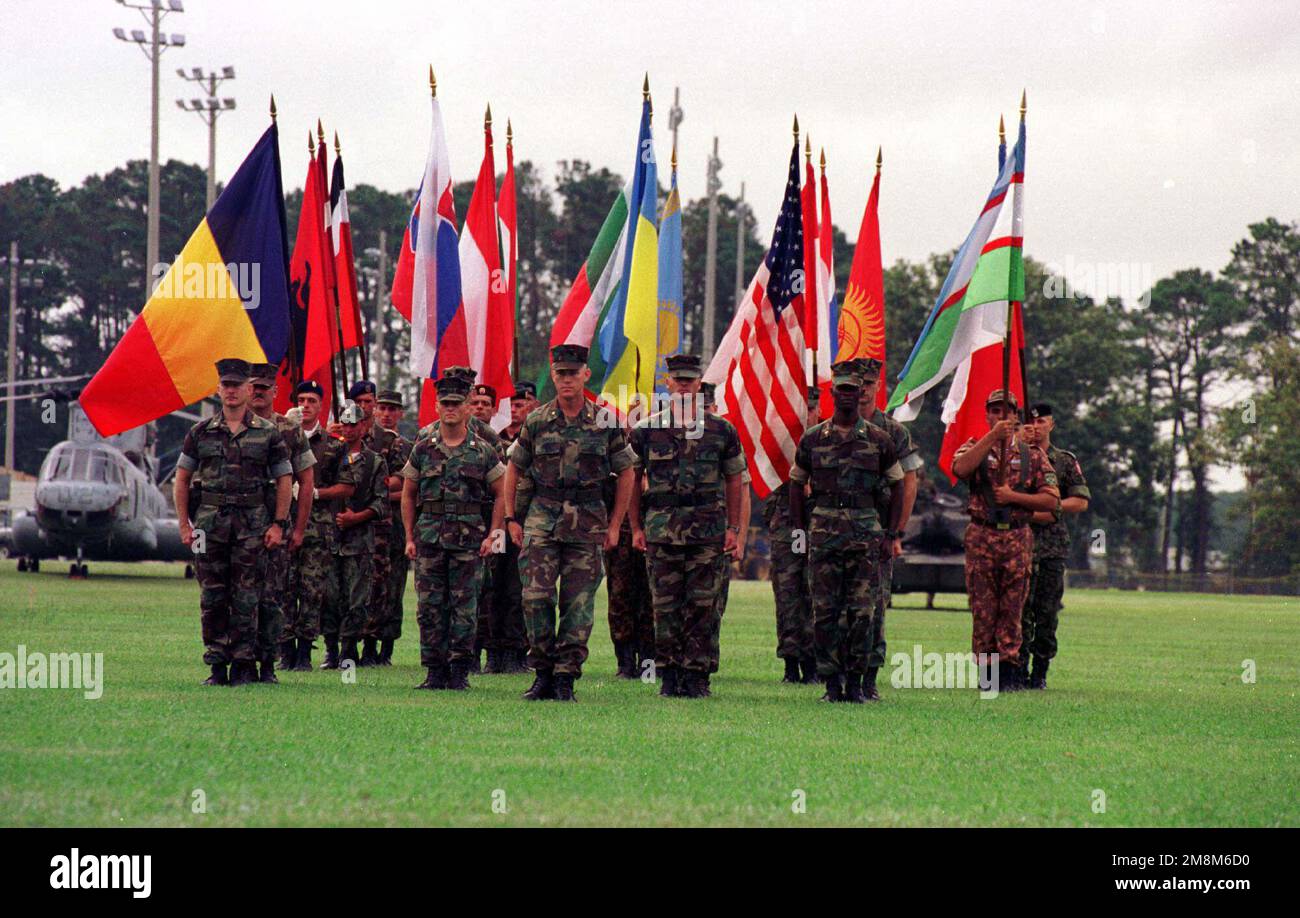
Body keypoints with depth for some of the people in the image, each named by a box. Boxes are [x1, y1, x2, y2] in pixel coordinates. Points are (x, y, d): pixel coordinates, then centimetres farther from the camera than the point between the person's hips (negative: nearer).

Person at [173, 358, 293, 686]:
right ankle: (216, 665, 7)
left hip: (251, 523, -1)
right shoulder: (201, 432, 8)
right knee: (212, 597, 2)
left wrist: (278, 524, -2)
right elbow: (182, 478, 11)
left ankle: (244, 664, 3)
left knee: (246, 597, -2)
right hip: (210, 521, 1)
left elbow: (284, 480, 6)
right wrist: (184, 523, 3)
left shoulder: (268, 433, 5)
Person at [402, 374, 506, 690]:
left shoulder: (483, 451, 4)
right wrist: (410, 537, 7)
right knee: (430, 607, 1)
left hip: (469, 539, -2)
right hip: (429, 538, 2)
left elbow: (501, 494, 8)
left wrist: (492, 536, 0)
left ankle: (460, 671, 5)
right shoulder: (423, 449, 9)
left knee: (464, 607, -1)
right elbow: (408, 495, 14)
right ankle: (435, 671, 7)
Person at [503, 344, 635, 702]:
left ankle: (565, 678, 6)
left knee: (578, 604, -1)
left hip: (587, 522, 0)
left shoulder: (605, 423, 2)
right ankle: (543, 674, 3)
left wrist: (614, 525, 6)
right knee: (536, 596, -9)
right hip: (541, 520, 0)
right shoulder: (536, 422, 4)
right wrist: (511, 519, 6)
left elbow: (625, 473, 10)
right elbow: (513, 470, 13)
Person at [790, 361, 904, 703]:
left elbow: (897, 487, 12)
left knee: (862, 610, -2)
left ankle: (855, 681, 5)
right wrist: (801, 530, 7)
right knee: (825, 610, -1)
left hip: (866, 531, 0)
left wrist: (889, 534, 5)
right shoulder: (812, 439, 7)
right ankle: (832, 681, 5)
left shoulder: (879, 440, 6)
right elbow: (796, 485, 15)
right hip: (824, 530, 0)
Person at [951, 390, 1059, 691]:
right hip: (981, 537, -1)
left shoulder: (1033, 455, 9)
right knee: (983, 609, 0)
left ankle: (1009, 671, 5)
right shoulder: (974, 448, 7)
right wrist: (992, 437, -21)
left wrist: (1013, 496, -10)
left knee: (1012, 609, 2)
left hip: (1017, 538, 1)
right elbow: (960, 468, -18)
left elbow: (1051, 500, 2)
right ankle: (987, 669, 6)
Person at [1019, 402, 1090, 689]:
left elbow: (1081, 501, 5)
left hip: (1053, 546, 1)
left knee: (1047, 613, 1)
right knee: (1020, 611, -6)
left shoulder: (1065, 461, 11)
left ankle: (1040, 673, 7)